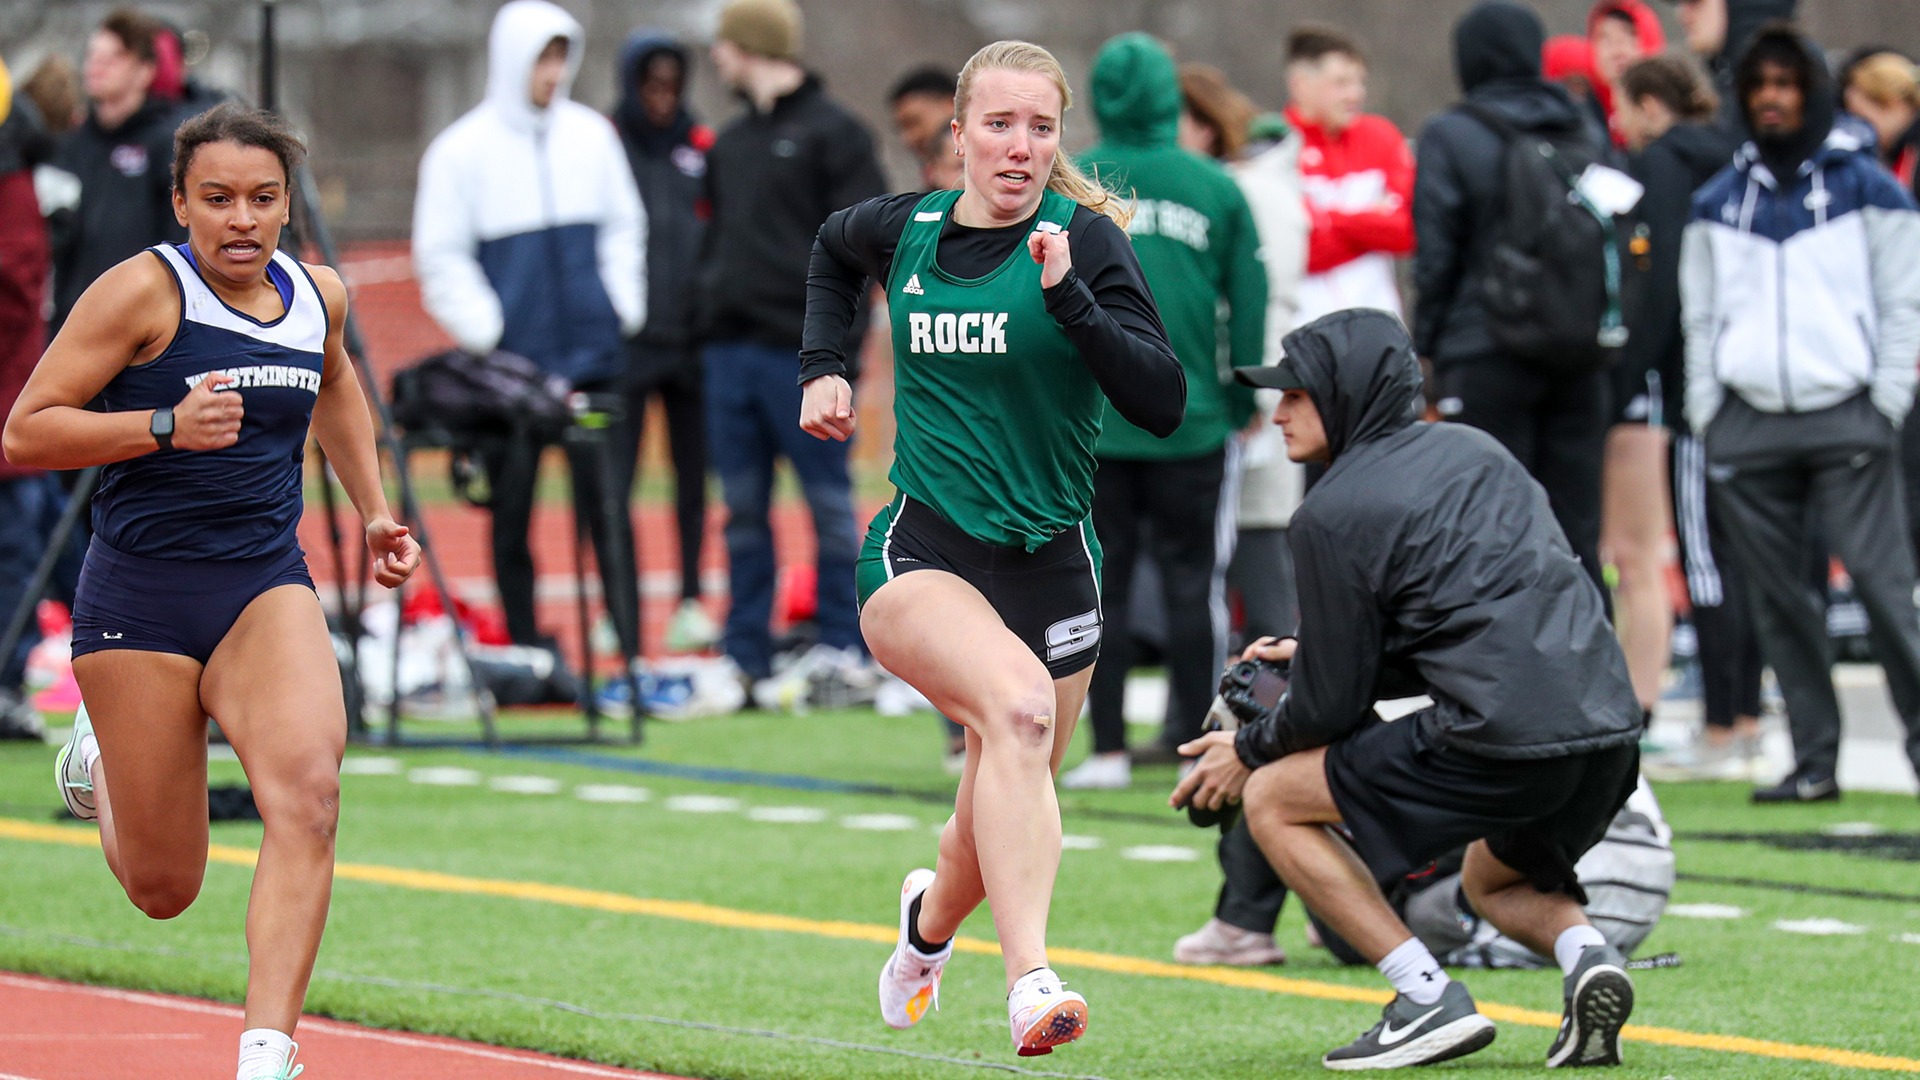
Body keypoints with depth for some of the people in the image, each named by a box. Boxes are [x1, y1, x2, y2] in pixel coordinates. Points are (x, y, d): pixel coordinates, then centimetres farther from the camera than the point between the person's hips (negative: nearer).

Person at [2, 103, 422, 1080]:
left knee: (306, 795, -26)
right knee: (164, 889, 5)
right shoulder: (144, 290, -10)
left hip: (266, 586, 3)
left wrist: (373, 512, 25)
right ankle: (102, 754, 41)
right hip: (140, 591, -3)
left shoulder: (319, 296, 7)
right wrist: (166, 425, -22)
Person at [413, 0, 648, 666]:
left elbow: (624, 227, 17)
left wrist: (622, 306, 7)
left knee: (608, 508, -3)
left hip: (593, 358, 2)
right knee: (510, 517, 4)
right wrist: (484, 331, -10)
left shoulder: (591, 135, 7)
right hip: (508, 363, -2)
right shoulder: (461, 150, -2)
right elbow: (440, 257, -1)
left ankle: (630, 653, -4)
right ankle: (528, 655, 11)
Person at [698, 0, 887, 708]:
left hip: (802, 350, -7)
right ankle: (745, 657, 9)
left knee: (829, 498, -1)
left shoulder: (832, 132, -4)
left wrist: (839, 337, -15)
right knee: (742, 509, 6)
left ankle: (842, 646, 4)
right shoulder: (730, 143, 18)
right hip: (730, 349, 7)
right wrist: (709, 304, 13)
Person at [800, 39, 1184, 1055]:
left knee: (1002, 817, 13)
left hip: (1050, 563, 1)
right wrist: (823, 366, 18)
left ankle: (931, 920, 51)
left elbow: (1162, 403, -17)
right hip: (921, 552, -1)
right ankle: (1030, 984, -43)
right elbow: (831, 248, 29)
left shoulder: (1084, 237, -6)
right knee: (1020, 703, -33)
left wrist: (1067, 294, -26)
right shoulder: (904, 229, 3)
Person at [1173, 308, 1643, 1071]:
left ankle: (1429, 1000, 0)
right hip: (1611, 730, 8)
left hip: (1505, 740, -8)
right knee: (1492, 880, 36)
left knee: (1273, 800, 9)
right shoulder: (1471, 450, 20)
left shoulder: (1332, 515, -3)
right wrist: (1319, 657, 34)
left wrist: (1249, 752, 21)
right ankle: (1586, 955, 2)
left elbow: (1331, 705, 0)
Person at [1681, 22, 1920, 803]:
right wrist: (1706, 417, 6)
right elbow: (1700, 317, 16)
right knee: (1778, 600, 1)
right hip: (1746, 427, 3)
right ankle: (1813, 760, 6)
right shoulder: (1717, 204, 15)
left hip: (1847, 422, -3)